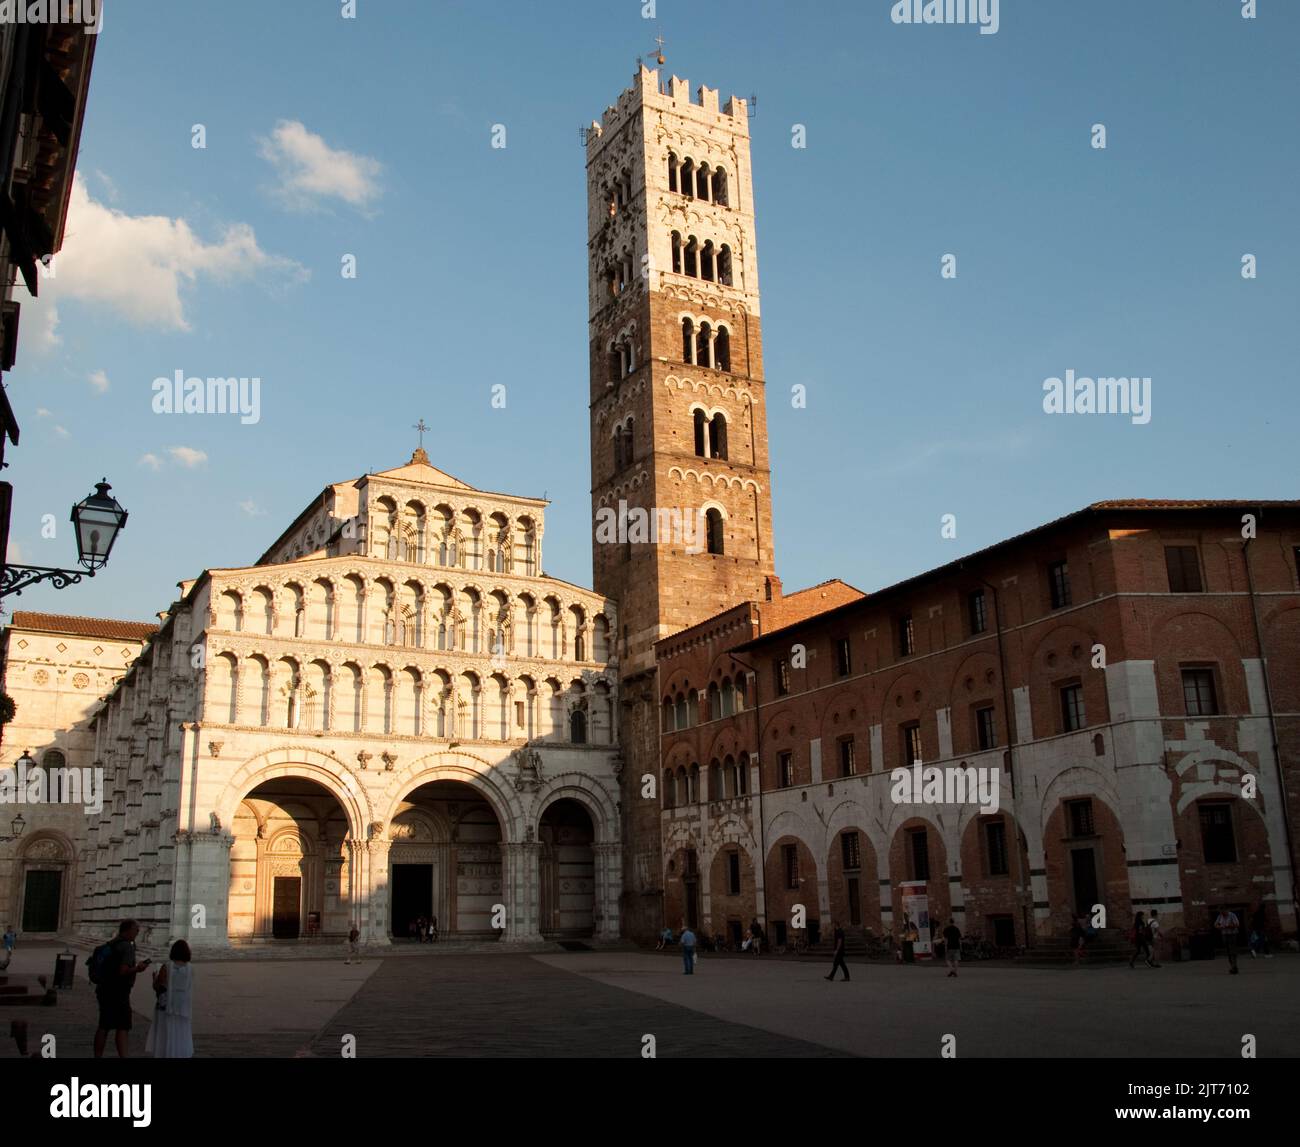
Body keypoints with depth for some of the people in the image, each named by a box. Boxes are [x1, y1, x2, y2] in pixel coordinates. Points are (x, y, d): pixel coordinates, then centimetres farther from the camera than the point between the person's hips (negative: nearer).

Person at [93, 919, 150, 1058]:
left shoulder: (112, 945, 14)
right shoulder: (127, 946, -15)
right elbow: (123, 971, -23)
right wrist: (137, 968, -8)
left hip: (104, 990, 9)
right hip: (118, 993, -9)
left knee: (104, 1026, 14)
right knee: (123, 1027, -6)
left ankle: (98, 1056, 18)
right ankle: (122, 1056, -11)